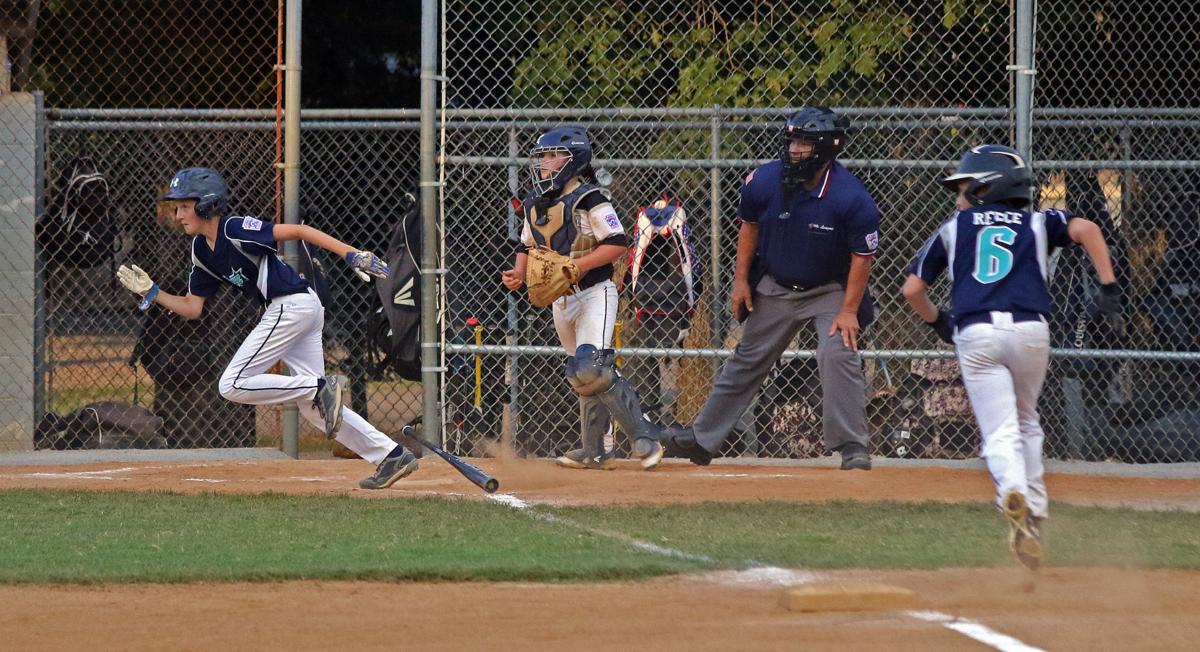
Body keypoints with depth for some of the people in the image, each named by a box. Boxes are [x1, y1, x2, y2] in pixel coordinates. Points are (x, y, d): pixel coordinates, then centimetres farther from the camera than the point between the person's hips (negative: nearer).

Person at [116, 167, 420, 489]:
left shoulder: (235, 230, -15)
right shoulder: (201, 251, 11)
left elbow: (297, 231, -19)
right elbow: (192, 308, 16)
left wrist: (352, 254, -26)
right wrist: (151, 293, 2)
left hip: (292, 305, -9)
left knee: (233, 385, -10)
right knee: (314, 408, 10)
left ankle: (322, 388, -12)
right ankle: (393, 455, 9)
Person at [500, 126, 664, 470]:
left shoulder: (588, 199, -14)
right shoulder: (533, 203, 10)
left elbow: (617, 243, -18)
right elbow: (528, 246, 22)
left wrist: (574, 266, -24)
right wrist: (519, 273, 2)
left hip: (594, 294, -8)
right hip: (560, 300, 8)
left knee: (593, 370, -21)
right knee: (581, 375, 13)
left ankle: (644, 437, -13)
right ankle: (594, 451, 20)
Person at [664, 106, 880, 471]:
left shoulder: (853, 199, -27)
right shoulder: (765, 182, -16)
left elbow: (862, 257, -19)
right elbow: (750, 226, 4)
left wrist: (849, 310, -21)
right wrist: (741, 279, 3)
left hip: (830, 290, -4)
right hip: (776, 287, 4)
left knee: (838, 355, -25)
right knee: (747, 361, 14)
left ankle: (853, 447, -17)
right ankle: (702, 439, 25)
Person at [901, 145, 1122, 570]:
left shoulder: (953, 228, 19)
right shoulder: (1037, 223, 19)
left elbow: (912, 289, 18)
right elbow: (1085, 229, 1)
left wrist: (938, 323, 37)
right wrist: (1109, 288, 1)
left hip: (975, 334, -1)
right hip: (1030, 329, 1)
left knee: (1001, 431, -6)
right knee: (1026, 422, 22)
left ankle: (1013, 492, -36)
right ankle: (1034, 514, 18)